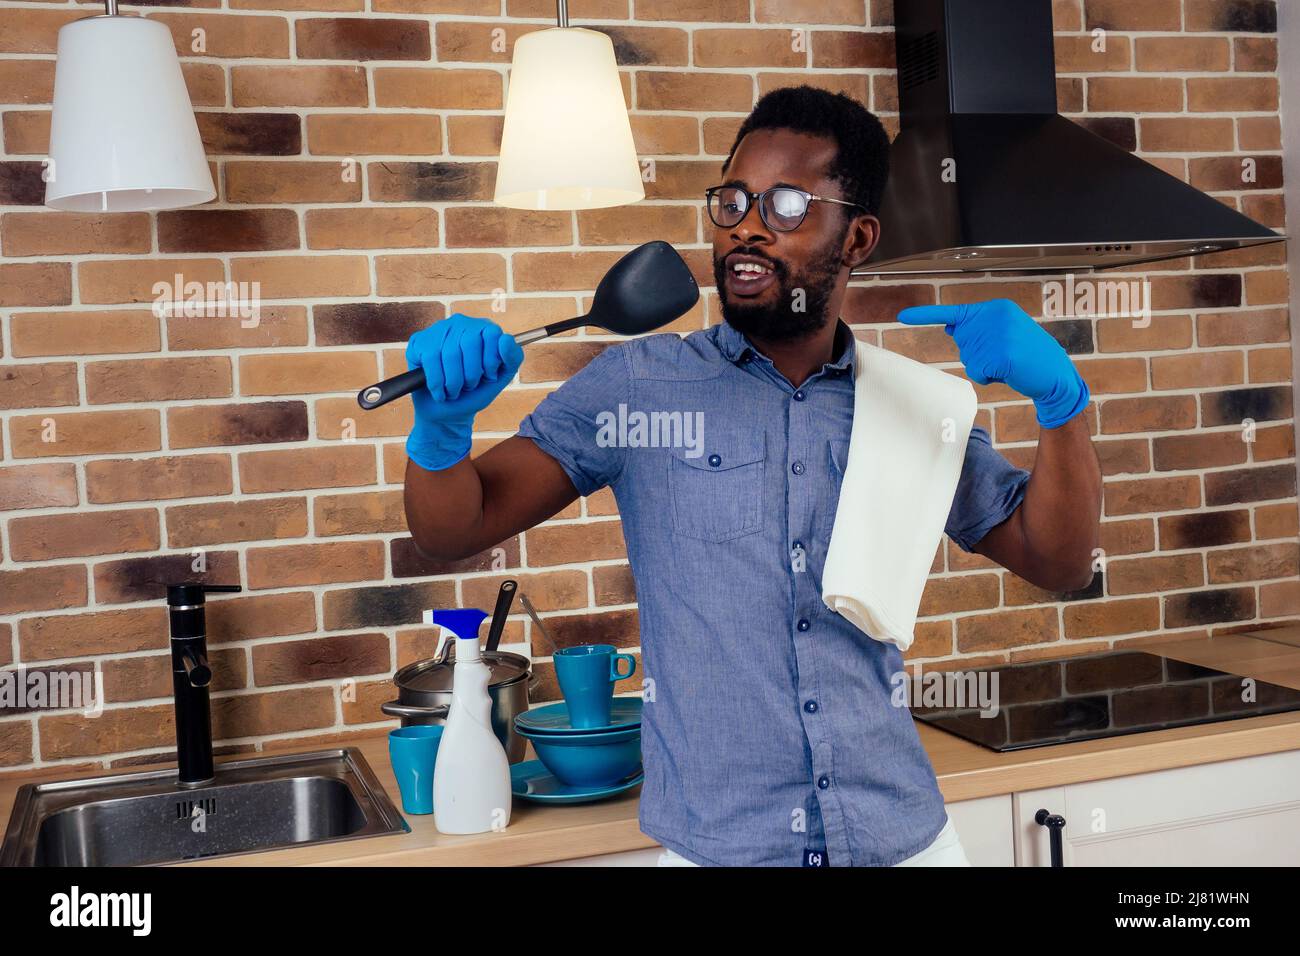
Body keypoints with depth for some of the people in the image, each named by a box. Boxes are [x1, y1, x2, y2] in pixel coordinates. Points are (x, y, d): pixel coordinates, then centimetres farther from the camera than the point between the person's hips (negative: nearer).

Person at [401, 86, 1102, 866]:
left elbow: (1060, 562, 4)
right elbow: (454, 531, -5)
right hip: (716, 845, -2)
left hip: (902, 837, 2)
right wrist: (443, 423, -26)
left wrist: (1061, 401, -12)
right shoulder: (637, 386, -4)